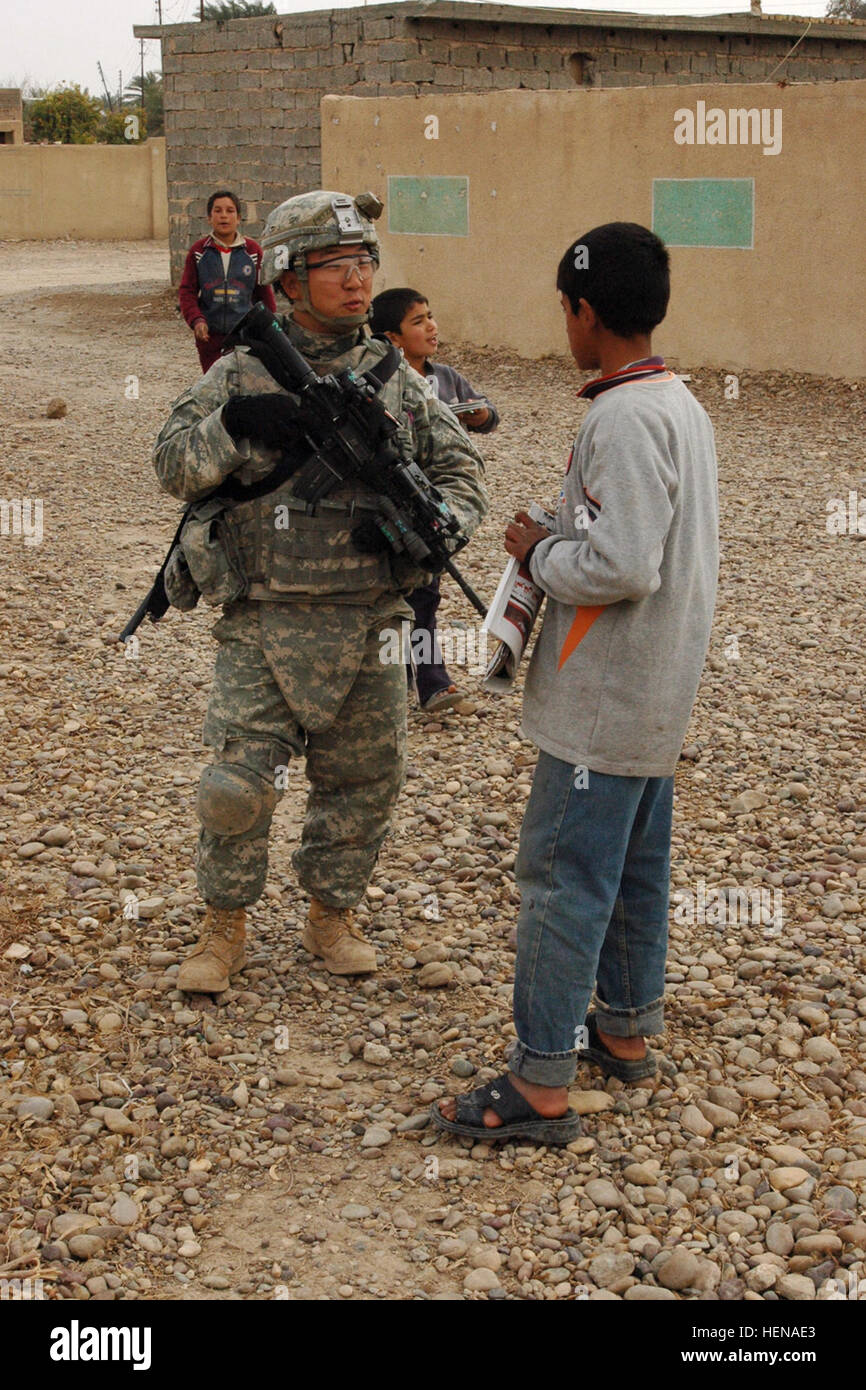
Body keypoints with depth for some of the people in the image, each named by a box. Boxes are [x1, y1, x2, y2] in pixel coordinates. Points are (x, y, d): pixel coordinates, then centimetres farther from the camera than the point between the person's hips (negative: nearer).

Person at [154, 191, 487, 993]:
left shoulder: (394, 377, 7)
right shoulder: (243, 374, 0)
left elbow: (461, 469, 9)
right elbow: (172, 467, -3)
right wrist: (233, 426, -22)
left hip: (370, 623, 3)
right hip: (265, 621, -3)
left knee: (363, 781, 11)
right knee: (236, 785, -4)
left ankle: (332, 917, 32)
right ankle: (224, 927, 20)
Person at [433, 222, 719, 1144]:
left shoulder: (625, 418, -21)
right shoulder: (681, 404, 11)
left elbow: (620, 566, -27)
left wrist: (539, 552, -11)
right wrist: (564, 539, 9)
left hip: (606, 696, -10)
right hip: (657, 690, 10)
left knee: (562, 872, -5)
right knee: (635, 861, 19)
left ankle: (541, 1083, 0)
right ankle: (626, 1027, 33)